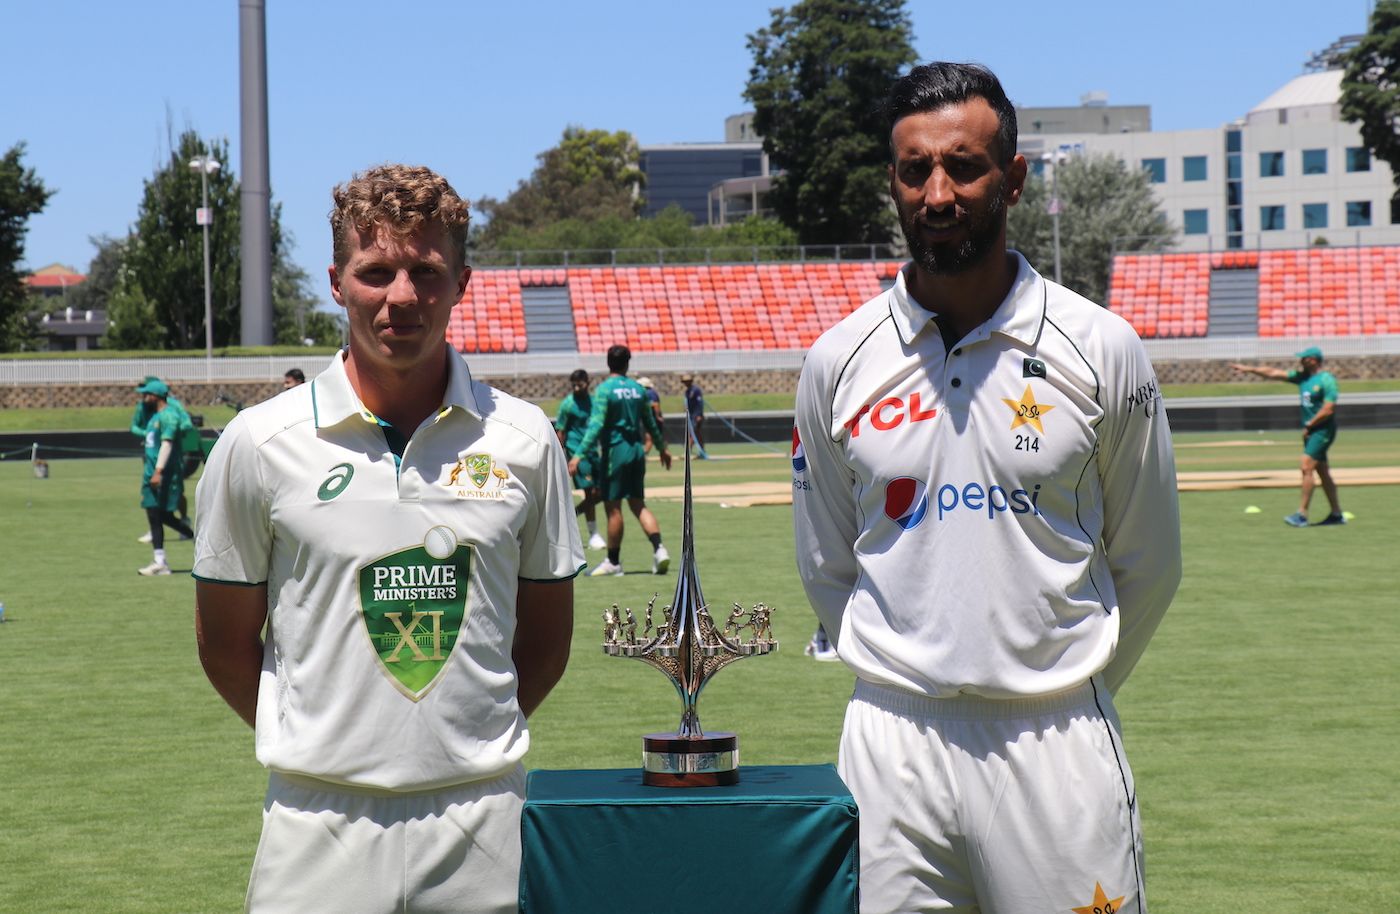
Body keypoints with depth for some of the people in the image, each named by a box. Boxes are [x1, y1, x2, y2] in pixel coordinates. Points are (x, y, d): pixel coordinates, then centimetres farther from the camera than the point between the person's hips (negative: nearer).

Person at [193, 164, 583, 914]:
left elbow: (546, 638, 12)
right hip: (322, 824, -1)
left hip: (482, 823, 1)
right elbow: (224, 642, 5)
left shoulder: (523, 439, 3)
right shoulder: (259, 443, -1)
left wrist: (469, 740, 5)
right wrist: (324, 742, 4)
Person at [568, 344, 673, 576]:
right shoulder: (637, 388, 7)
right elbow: (650, 423, 17)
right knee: (638, 503, 11)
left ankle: (613, 561, 7)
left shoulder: (604, 389, -10)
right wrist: (662, 448, 31)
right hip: (637, 451, 6)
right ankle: (659, 549, -6)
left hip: (615, 451, -6)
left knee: (613, 507, 1)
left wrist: (578, 455, -21)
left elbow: (596, 426, -19)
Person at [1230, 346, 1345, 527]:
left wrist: (1309, 425, -14)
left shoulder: (1327, 380, -14)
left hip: (1323, 429, -9)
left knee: (1307, 467, -15)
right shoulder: (1302, 376, 11)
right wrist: (1249, 369, 6)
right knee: (1322, 471, 11)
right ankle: (1336, 514, 17)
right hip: (1311, 431, 9)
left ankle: (1302, 515, -14)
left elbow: (1328, 410, -20)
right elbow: (1274, 373, 11)